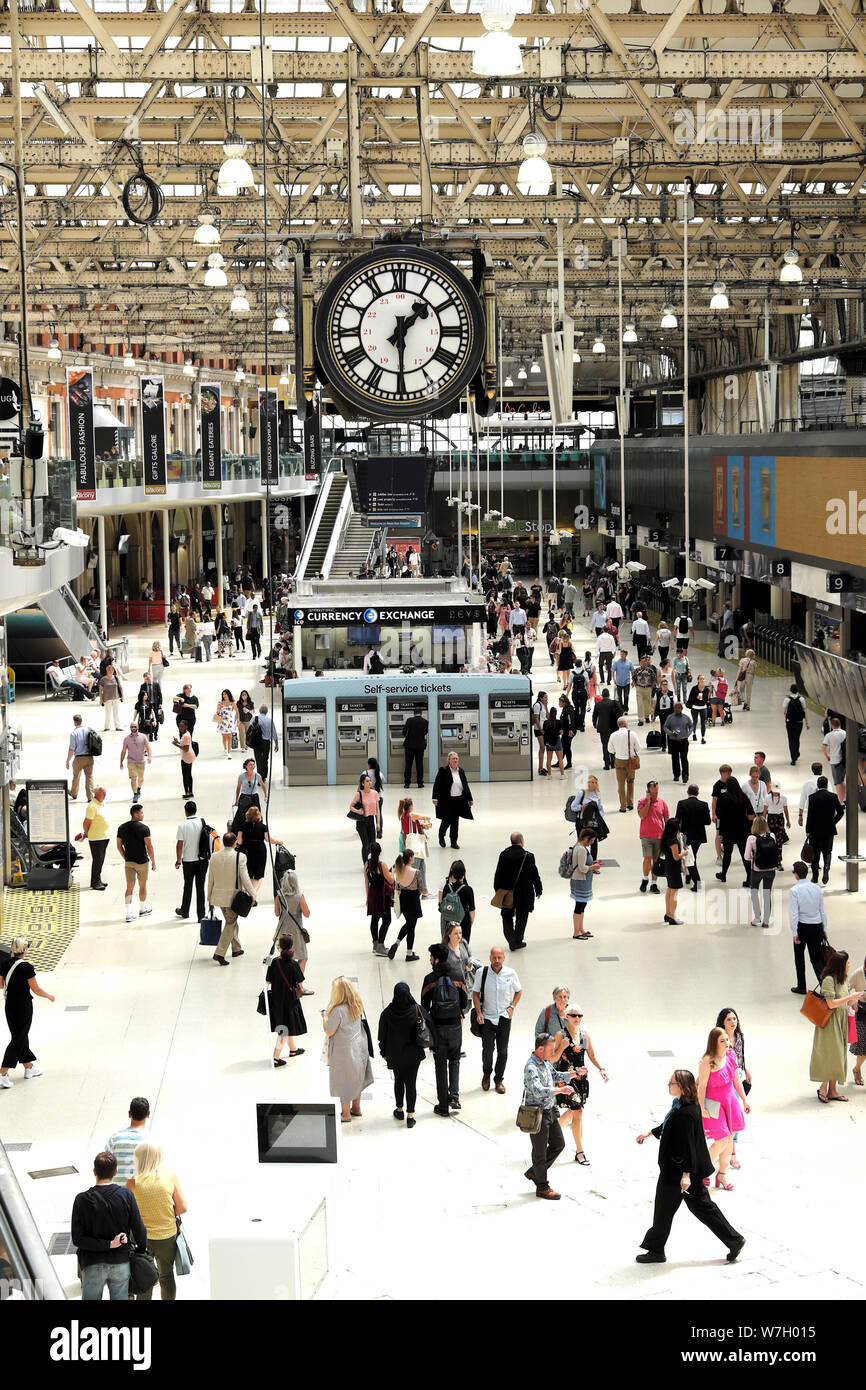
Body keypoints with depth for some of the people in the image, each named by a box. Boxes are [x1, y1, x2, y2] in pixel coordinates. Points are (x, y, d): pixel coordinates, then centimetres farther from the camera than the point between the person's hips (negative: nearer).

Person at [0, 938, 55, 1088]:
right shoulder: (26, 967, -19)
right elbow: (36, 989, -13)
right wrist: (49, 996, 6)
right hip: (23, 1006, -7)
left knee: (20, 1036, 19)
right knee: (18, 1040, -1)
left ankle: (29, 1067, 31)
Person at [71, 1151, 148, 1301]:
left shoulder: (82, 1200, -11)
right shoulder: (126, 1195, -10)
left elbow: (77, 1239, -13)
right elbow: (139, 1231, -5)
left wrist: (110, 1244, -13)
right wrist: (141, 1252, 12)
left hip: (92, 1266, -1)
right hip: (121, 1263, 1)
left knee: (90, 1299, 12)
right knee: (120, 1298, 14)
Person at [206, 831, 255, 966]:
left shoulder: (214, 857, 0)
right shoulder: (240, 857, -14)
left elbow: (210, 879, 6)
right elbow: (244, 878, -13)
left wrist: (210, 897, 16)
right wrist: (252, 895, -3)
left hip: (218, 895, 5)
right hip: (233, 896, -5)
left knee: (231, 922, 22)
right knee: (230, 924, 3)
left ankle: (236, 949, 35)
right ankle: (220, 953, -7)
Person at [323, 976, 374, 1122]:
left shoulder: (338, 1010, -27)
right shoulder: (357, 1006, -2)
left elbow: (329, 1032, -20)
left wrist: (324, 1017, -5)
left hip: (343, 1051, -7)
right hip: (359, 1048, 7)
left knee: (342, 1081, 8)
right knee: (356, 1078, 21)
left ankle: (345, 1113, 18)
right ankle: (356, 1108, 35)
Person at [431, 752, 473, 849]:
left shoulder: (461, 771, 9)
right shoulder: (443, 771, -6)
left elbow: (466, 786, 15)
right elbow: (437, 785, -7)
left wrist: (469, 799, 14)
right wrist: (435, 798, -12)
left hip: (459, 800, 4)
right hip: (446, 801, -4)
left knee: (455, 822, 7)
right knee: (446, 821, -2)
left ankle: (454, 842, 16)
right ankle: (441, 836, 28)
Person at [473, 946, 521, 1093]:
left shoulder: (511, 973, -5)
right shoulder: (481, 973, -8)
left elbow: (518, 991, 11)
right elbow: (475, 993, 2)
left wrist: (512, 1006, -1)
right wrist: (479, 1013, -7)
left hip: (504, 1017, 1)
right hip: (487, 1017, -1)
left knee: (503, 1051, 3)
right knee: (487, 1049, -3)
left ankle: (499, 1080, 20)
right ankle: (486, 1075, 25)